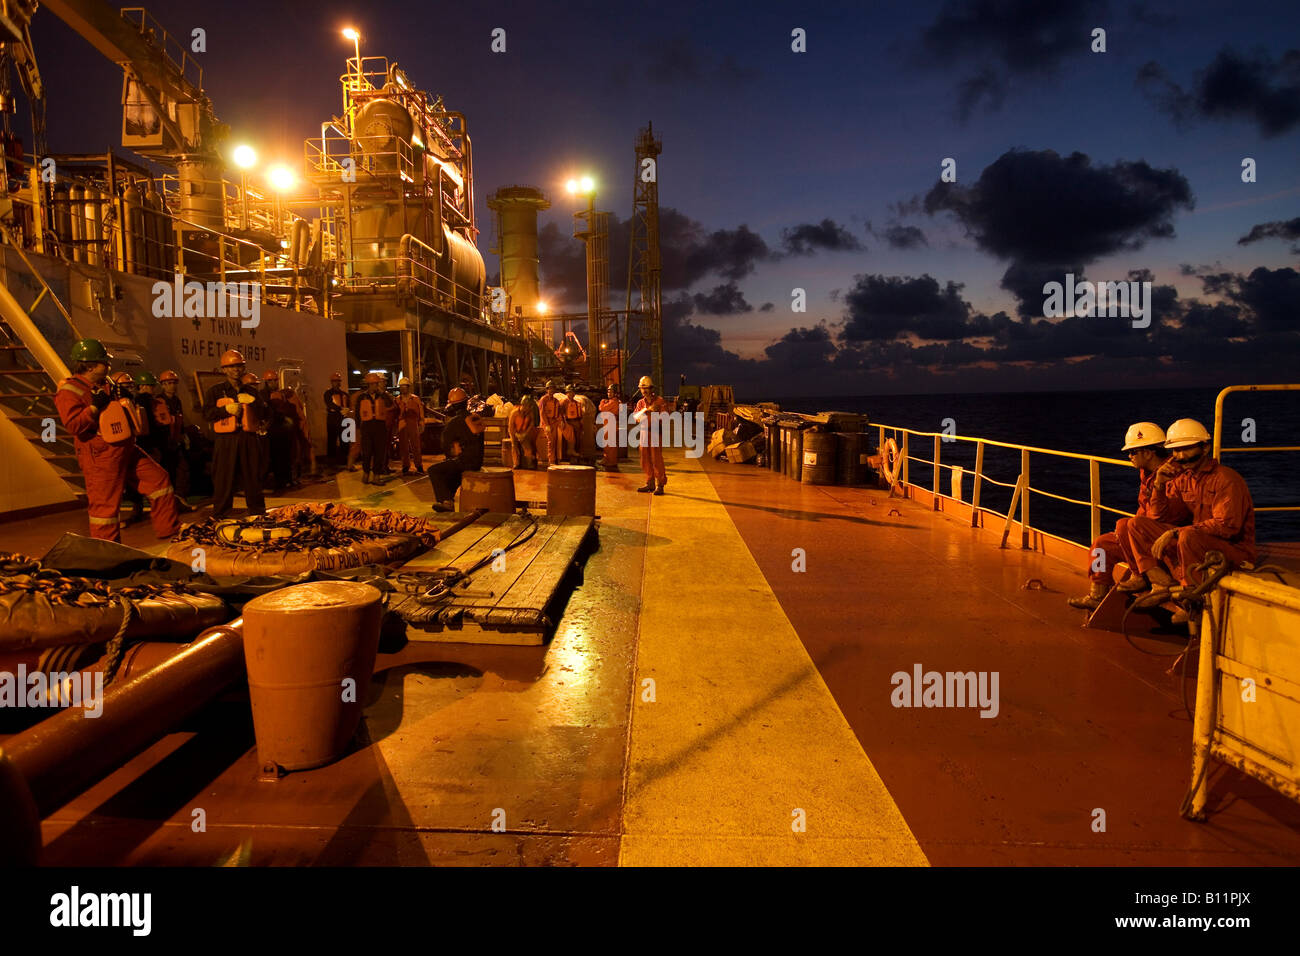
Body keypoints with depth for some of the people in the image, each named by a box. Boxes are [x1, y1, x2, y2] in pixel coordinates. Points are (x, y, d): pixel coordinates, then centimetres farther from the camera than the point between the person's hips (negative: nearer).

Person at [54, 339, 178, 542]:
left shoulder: (102, 386, 18)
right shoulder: (69, 391, -10)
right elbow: (73, 425, -22)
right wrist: (95, 406, -21)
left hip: (125, 451, 9)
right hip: (100, 458, -9)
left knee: (159, 478, 9)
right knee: (104, 505, -3)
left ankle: (169, 529, 17)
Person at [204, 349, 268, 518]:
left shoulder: (250, 391, 17)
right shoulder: (216, 390, 9)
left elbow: (265, 413, 9)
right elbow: (207, 413, -1)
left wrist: (253, 402, -7)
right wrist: (226, 409, -14)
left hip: (249, 439, 3)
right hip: (226, 440, -2)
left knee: (253, 476, 6)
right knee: (224, 477, -2)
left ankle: (258, 513, 15)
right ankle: (218, 514, 7)